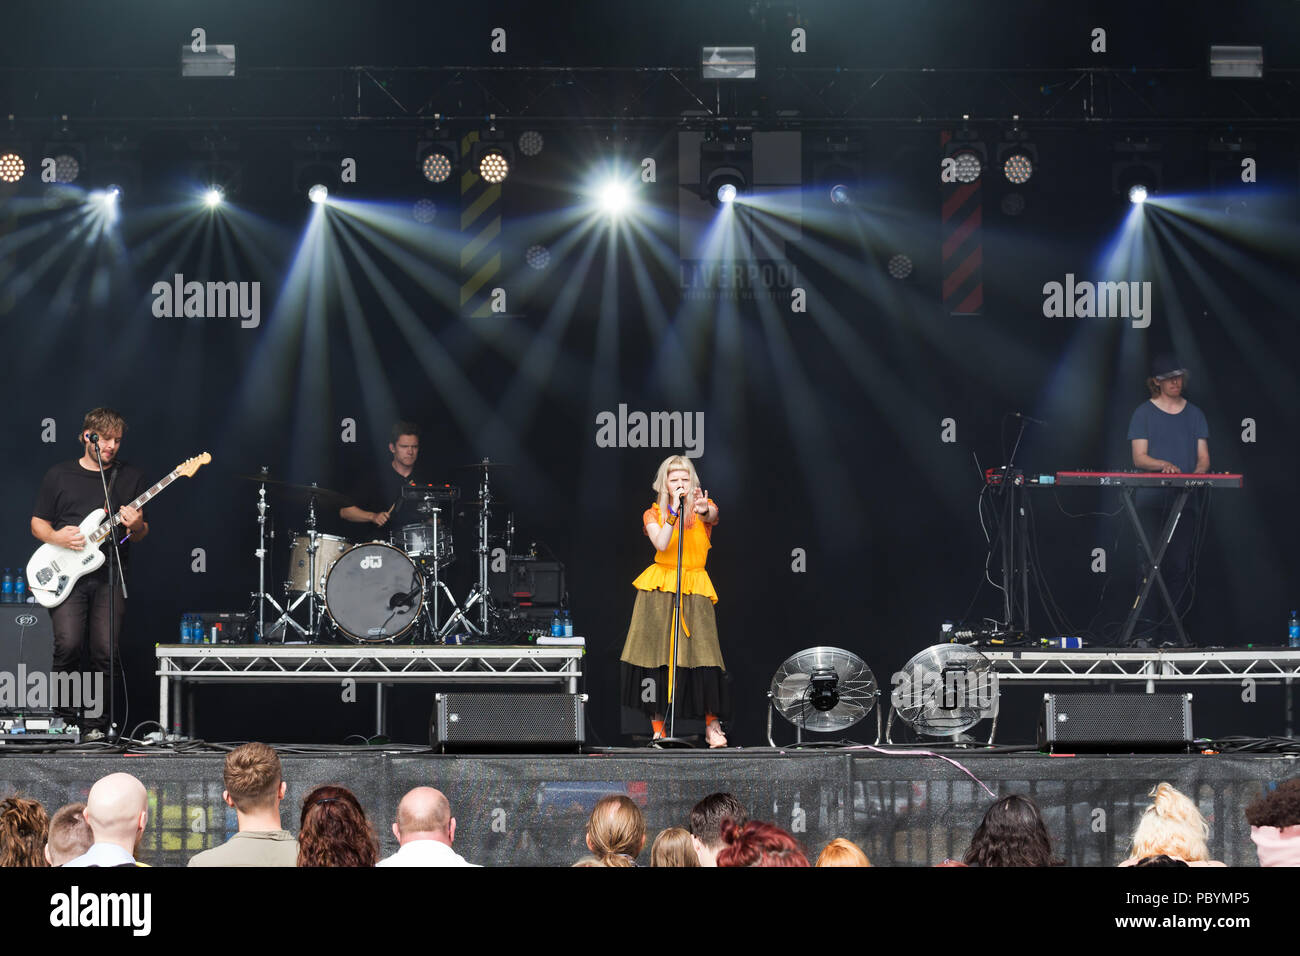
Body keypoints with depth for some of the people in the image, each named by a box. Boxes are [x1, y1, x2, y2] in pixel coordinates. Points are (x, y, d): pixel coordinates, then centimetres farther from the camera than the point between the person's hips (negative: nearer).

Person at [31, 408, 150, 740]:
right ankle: (63, 719, 2)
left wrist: (136, 527, -9)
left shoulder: (131, 477, 13)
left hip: (110, 576, 1)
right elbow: (38, 523, 15)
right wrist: (55, 537, -6)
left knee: (106, 649, -12)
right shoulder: (59, 475, 11)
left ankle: (95, 723, 2)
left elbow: (140, 534, 15)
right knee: (68, 644, -18)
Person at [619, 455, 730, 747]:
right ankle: (658, 728, 2)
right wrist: (674, 511, -21)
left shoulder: (703, 507, 6)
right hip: (659, 590, 1)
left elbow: (711, 516, -20)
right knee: (657, 653, -3)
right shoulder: (654, 514, 6)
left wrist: (703, 511, -43)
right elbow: (661, 544, -13)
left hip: (694, 590, -1)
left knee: (701, 652, -12)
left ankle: (712, 726, -7)